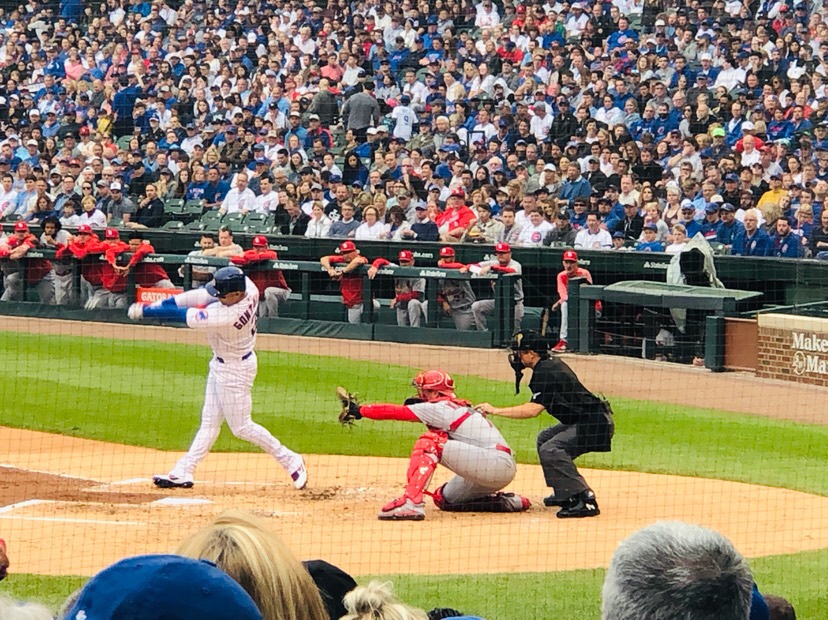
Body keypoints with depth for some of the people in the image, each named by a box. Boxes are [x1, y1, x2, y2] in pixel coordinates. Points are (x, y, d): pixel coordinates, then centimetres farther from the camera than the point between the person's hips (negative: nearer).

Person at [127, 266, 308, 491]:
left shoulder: (228, 315, -37)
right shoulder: (247, 287, -17)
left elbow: (186, 317, -31)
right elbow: (203, 296, -11)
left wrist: (146, 311, -25)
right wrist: (162, 304, -18)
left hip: (235, 370, -9)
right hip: (221, 363, 9)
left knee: (241, 427, 4)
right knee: (209, 421, 12)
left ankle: (291, 461, 16)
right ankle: (183, 472, 17)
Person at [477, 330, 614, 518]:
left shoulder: (545, 373, -17)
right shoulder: (554, 364, 14)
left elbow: (533, 409, -26)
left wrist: (495, 411, -22)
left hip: (595, 424, -11)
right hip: (585, 421, 11)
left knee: (550, 450, -26)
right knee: (545, 439, 26)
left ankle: (586, 500, -29)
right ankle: (565, 494, 25)